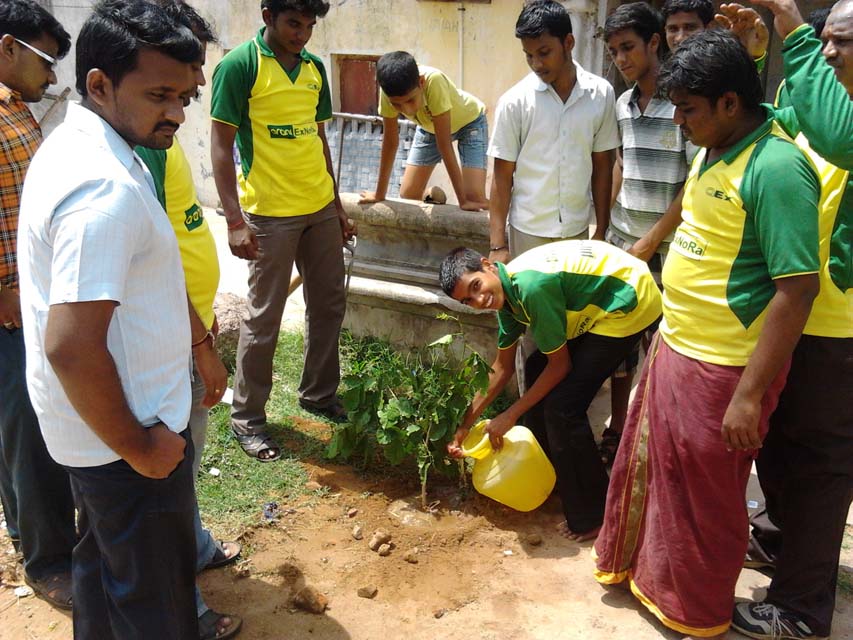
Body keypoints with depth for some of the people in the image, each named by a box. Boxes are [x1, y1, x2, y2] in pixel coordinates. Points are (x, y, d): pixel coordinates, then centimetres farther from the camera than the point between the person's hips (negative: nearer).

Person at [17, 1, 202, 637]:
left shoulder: (73, 146, 5)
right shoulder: (106, 188, -28)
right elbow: (70, 347, -31)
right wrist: (139, 449, -19)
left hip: (95, 423, 10)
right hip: (124, 433, -10)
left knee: (105, 559, 27)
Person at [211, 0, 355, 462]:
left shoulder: (314, 67, 10)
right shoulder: (239, 65, -9)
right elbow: (221, 146, -11)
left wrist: (337, 206, 17)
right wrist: (234, 220, -18)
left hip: (320, 208, 7)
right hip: (270, 215, -6)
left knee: (329, 304, 14)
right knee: (264, 318, 1)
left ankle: (319, 394, 33)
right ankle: (246, 419, 17)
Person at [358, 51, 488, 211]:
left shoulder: (433, 81, -43)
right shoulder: (390, 90, -31)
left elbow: (444, 144, -38)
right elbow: (390, 141, -19)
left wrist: (463, 200, -35)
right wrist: (380, 194, -12)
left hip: (469, 120, -4)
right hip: (429, 125, 4)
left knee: (474, 197, -19)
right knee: (408, 195, -1)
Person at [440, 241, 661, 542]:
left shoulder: (530, 286, -28)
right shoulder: (506, 291, 1)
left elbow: (560, 365, -16)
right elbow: (502, 367, 12)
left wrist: (510, 415, -9)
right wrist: (466, 423, 12)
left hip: (631, 304, -10)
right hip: (598, 302, 10)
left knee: (562, 406, -11)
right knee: (536, 369, 14)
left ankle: (592, 517, 4)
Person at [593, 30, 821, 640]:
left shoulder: (776, 167, -23)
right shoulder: (715, 150, 5)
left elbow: (797, 288, -25)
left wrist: (749, 395, -23)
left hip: (723, 371, -8)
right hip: (676, 348, 9)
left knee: (704, 496, 11)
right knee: (652, 465, 24)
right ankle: (640, 562, 49)